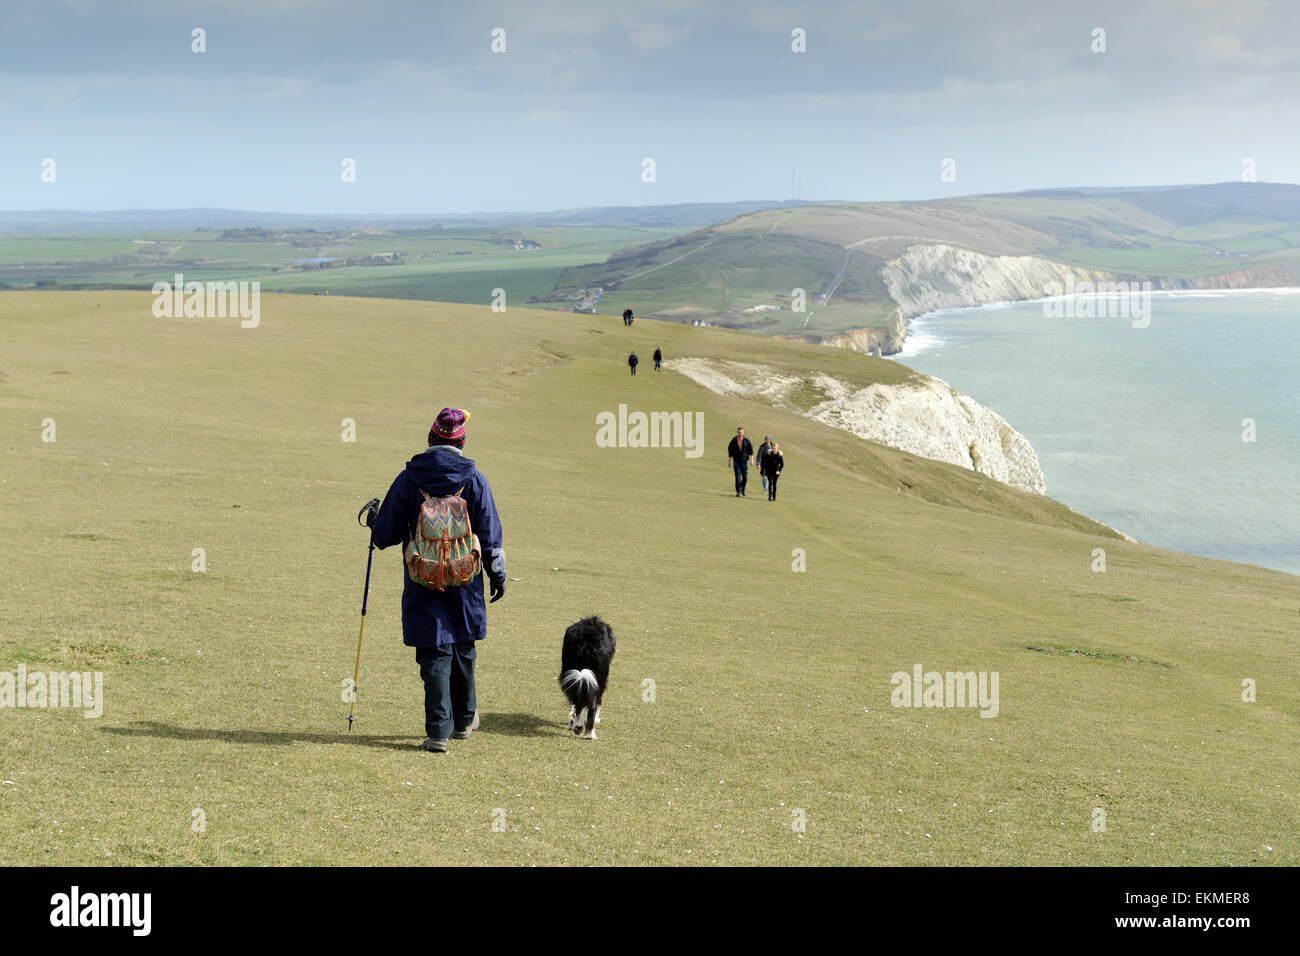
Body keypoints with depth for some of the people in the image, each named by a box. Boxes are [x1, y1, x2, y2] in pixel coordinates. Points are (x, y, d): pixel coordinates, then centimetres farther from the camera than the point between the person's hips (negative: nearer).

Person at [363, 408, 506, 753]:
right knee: (463, 652, 18)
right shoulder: (474, 479, -5)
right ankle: (464, 720, 32)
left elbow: (386, 535, -2)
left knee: (434, 655, 2)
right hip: (465, 583, 1)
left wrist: (374, 521, 21)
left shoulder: (408, 479, -6)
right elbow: (490, 536, -1)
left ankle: (438, 730, -6)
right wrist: (497, 575, 11)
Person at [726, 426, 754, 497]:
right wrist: (729, 462, 7)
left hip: (744, 461, 0)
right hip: (736, 461, 0)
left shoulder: (747, 441, 0)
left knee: (745, 477, -1)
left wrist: (751, 460, -13)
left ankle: (743, 489, 24)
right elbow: (730, 451, 8)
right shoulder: (733, 441, 2)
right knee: (738, 477, -7)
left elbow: (751, 450, -3)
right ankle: (738, 492, -1)